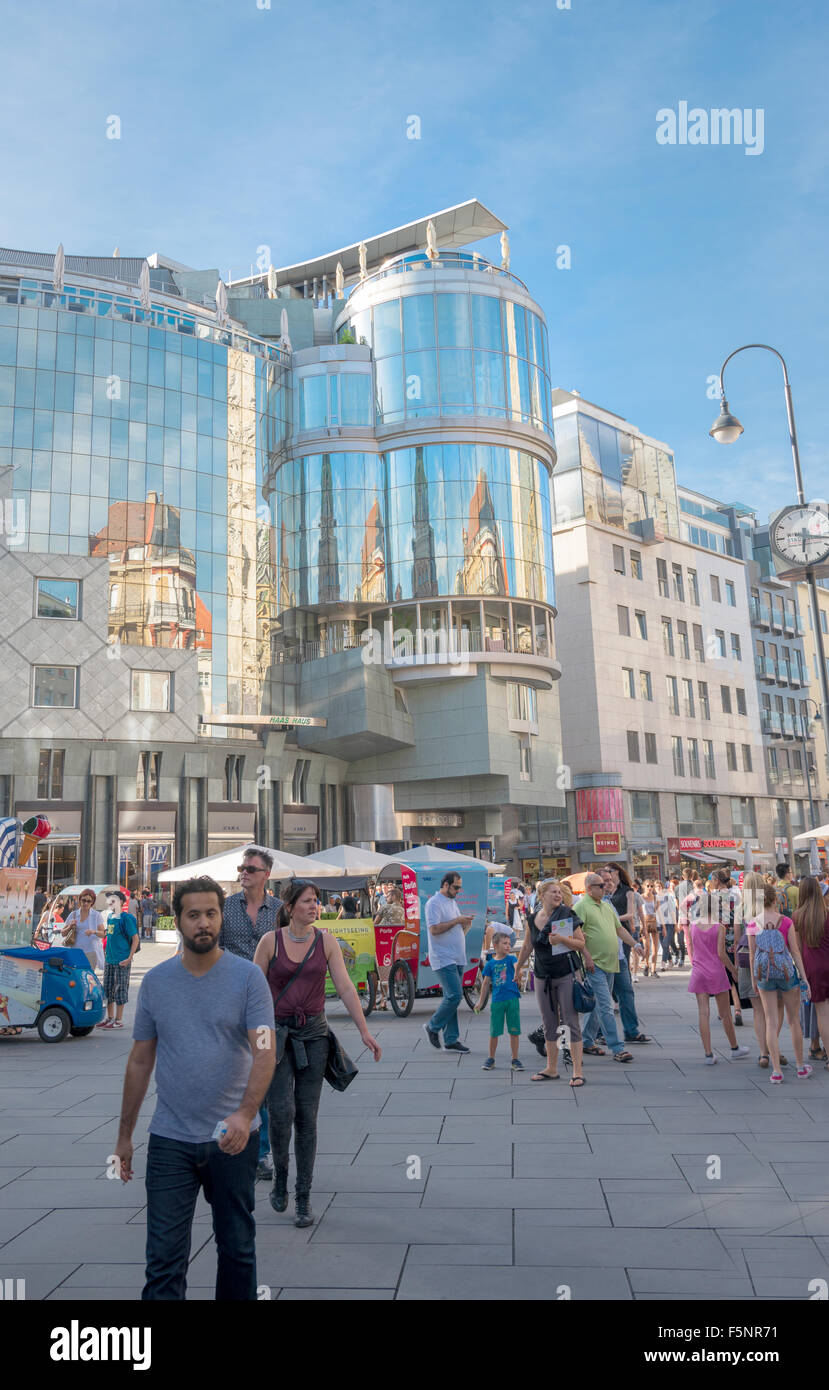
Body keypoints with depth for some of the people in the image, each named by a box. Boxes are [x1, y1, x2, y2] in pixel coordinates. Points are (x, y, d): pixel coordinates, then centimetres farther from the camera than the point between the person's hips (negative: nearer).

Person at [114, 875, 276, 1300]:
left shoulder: (248, 977, -7)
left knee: (237, 1248, 13)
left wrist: (245, 1113, -31)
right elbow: (140, 1061, 9)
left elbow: (265, 1051, -15)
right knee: (164, 1258, 2)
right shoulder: (155, 981, 2)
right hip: (169, 1139, 2)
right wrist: (125, 1135, 10)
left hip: (232, 1137, -1)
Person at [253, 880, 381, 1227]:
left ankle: (304, 1198, 15)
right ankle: (280, 1174, 18)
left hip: (313, 1033, 2)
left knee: (307, 1116, 3)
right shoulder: (270, 941, -4)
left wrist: (364, 1030, -7)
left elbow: (345, 987, -2)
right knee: (281, 1110, -12)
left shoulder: (326, 941, 1)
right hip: (277, 1033, -1)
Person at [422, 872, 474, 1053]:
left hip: (457, 958, 9)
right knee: (454, 995, -14)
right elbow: (434, 929, -20)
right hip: (443, 958, -9)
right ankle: (433, 1027, 5)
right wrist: (457, 920, -16)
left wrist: (466, 925, 3)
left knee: (451, 997, 8)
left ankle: (451, 1040, 11)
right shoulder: (434, 903, -9)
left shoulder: (452, 902, 19)